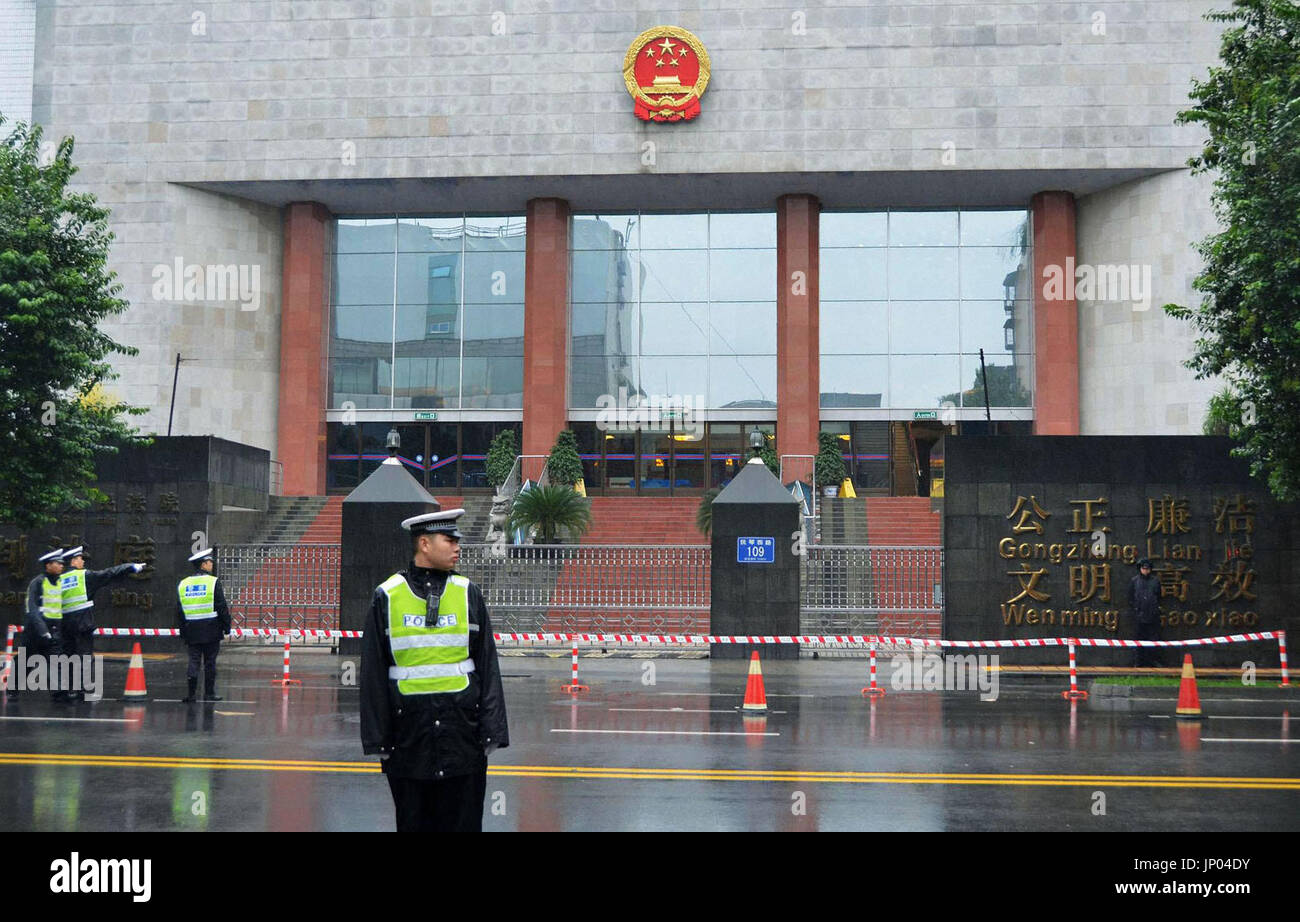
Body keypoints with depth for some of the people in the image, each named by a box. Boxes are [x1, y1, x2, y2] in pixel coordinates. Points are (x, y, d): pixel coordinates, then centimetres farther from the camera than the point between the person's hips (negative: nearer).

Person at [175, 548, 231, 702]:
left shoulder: (182, 584, 8)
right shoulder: (214, 582, -7)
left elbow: (179, 612, 11)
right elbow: (222, 607, -7)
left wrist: (183, 631, 16)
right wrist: (226, 626, 1)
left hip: (192, 631, 3)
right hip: (211, 631, -3)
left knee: (193, 660, 4)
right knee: (210, 662, 4)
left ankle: (190, 693, -9)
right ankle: (209, 693, 9)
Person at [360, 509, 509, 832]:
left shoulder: (468, 594, 5)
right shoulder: (386, 596, 1)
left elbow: (488, 665, 4)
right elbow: (373, 673, 2)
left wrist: (492, 731, -2)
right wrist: (377, 739, -1)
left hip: (463, 729, 1)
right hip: (409, 731, -1)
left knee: (463, 821, 5)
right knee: (413, 822, 8)